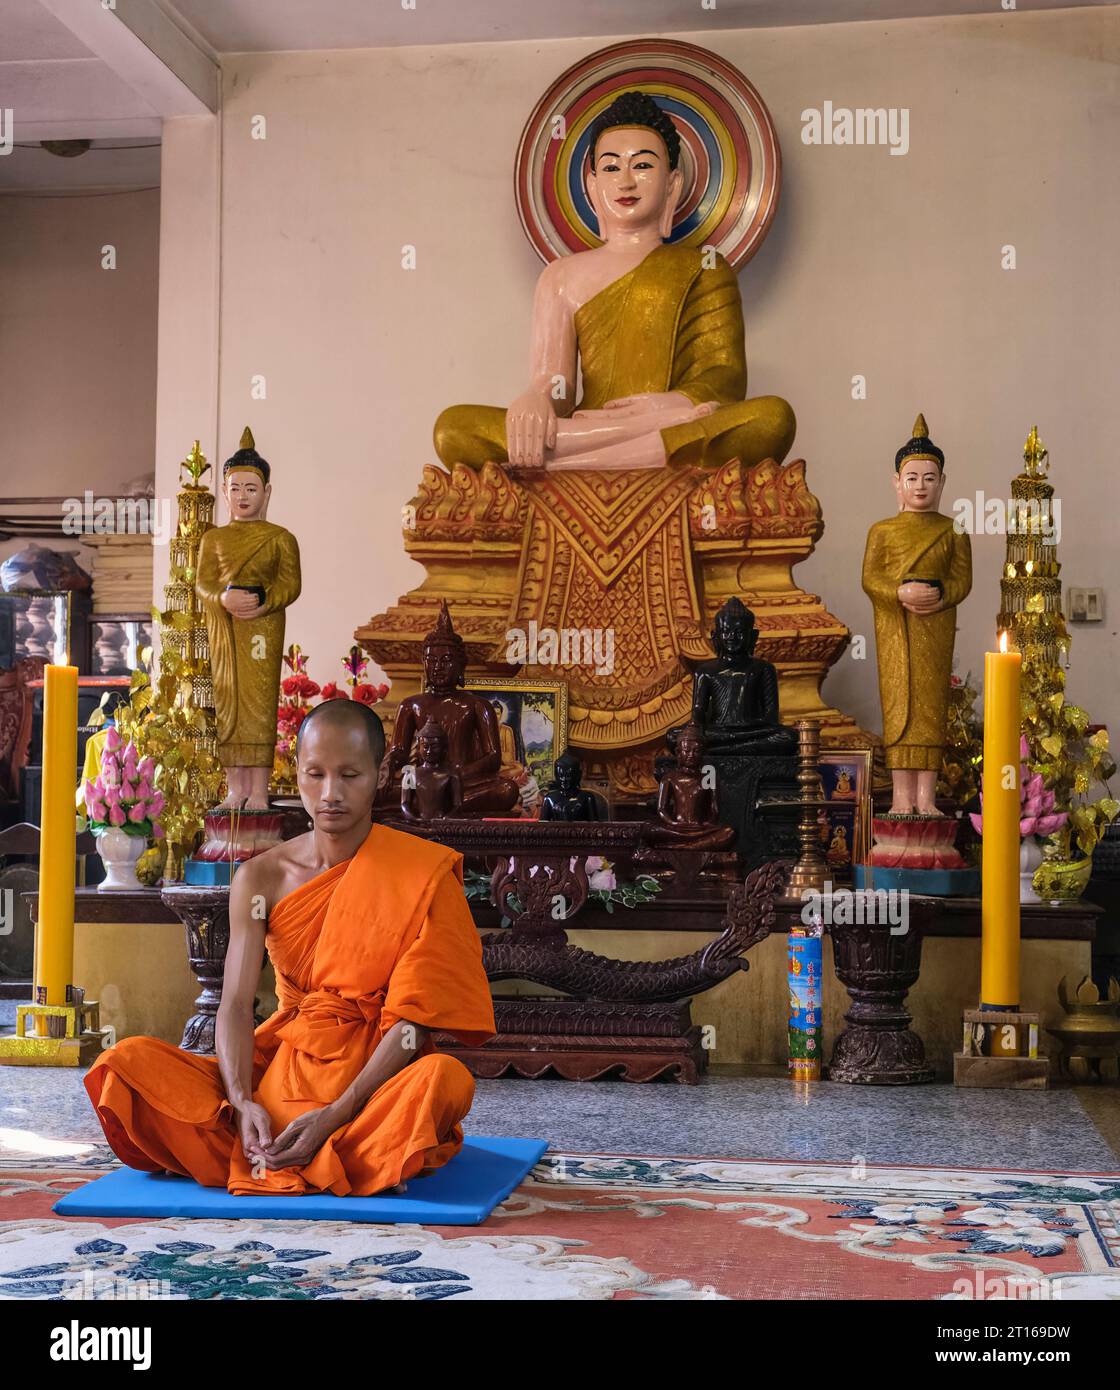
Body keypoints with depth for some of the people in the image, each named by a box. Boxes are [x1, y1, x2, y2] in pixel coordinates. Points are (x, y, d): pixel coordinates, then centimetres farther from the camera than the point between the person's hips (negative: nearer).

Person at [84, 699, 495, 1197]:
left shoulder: (421, 875, -7)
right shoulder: (259, 879, 2)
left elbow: (412, 1021, -13)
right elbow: (235, 1005, -6)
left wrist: (336, 1114, -25)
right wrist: (243, 1102, -26)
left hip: (374, 1072, -3)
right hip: (279, 1066, 3)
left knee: (445, 1078, -37)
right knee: (129, 1061, -17)